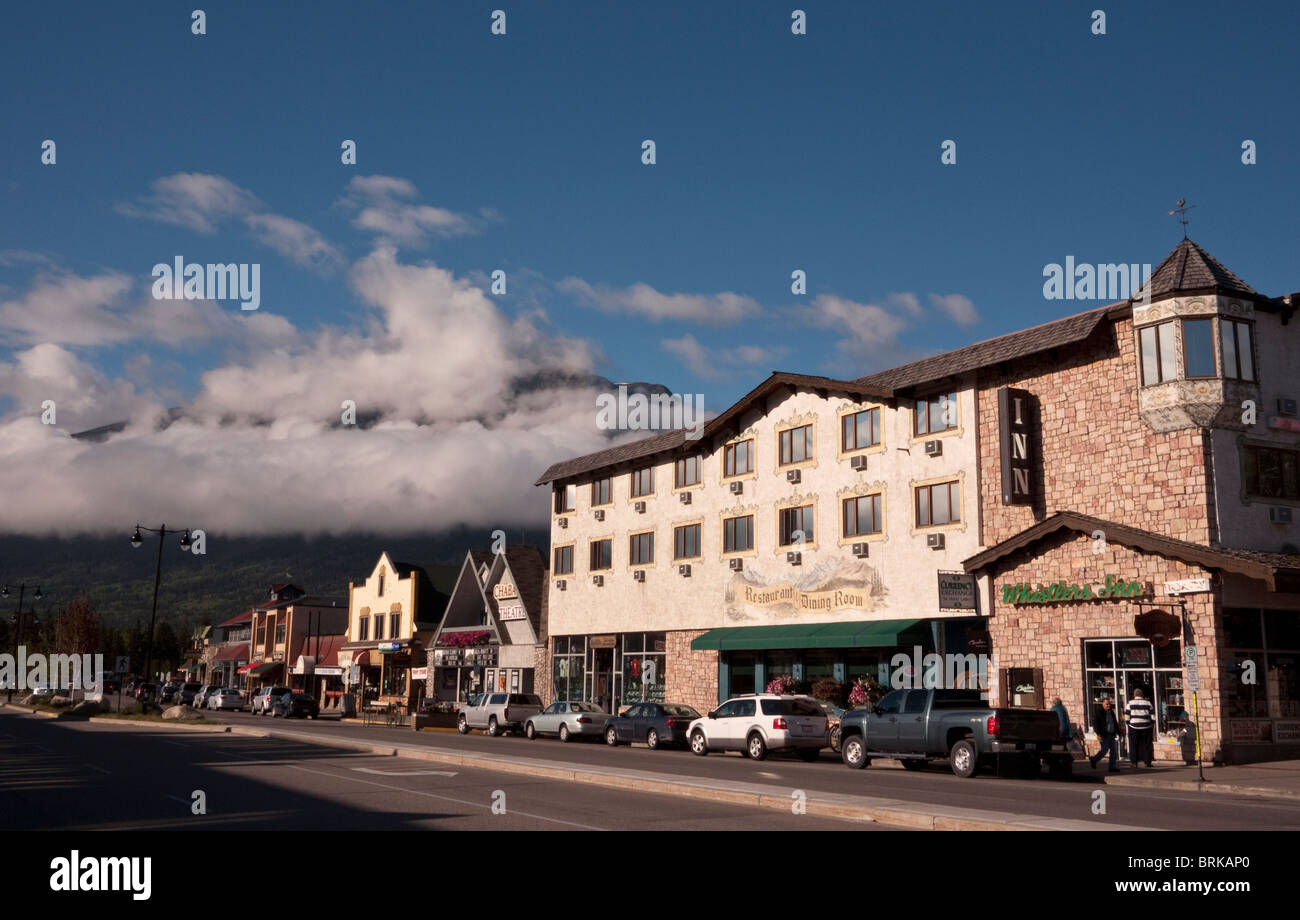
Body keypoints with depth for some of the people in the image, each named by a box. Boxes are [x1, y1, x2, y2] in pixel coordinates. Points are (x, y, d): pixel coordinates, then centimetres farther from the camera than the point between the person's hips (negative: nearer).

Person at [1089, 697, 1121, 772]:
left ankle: (1113, 767, 7)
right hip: (1103, 735, -7)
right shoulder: (1099, 713, -7)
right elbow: (1095, 724, -10)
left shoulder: (1111, 712, 14)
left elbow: (1115, 723, 23)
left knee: (1114, 751, 2)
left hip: (1111, 735, 7)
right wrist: (1098, 734, -18)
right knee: (1104, 750, -6)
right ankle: (1093, 759, 16)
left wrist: (1117, 732, 16)